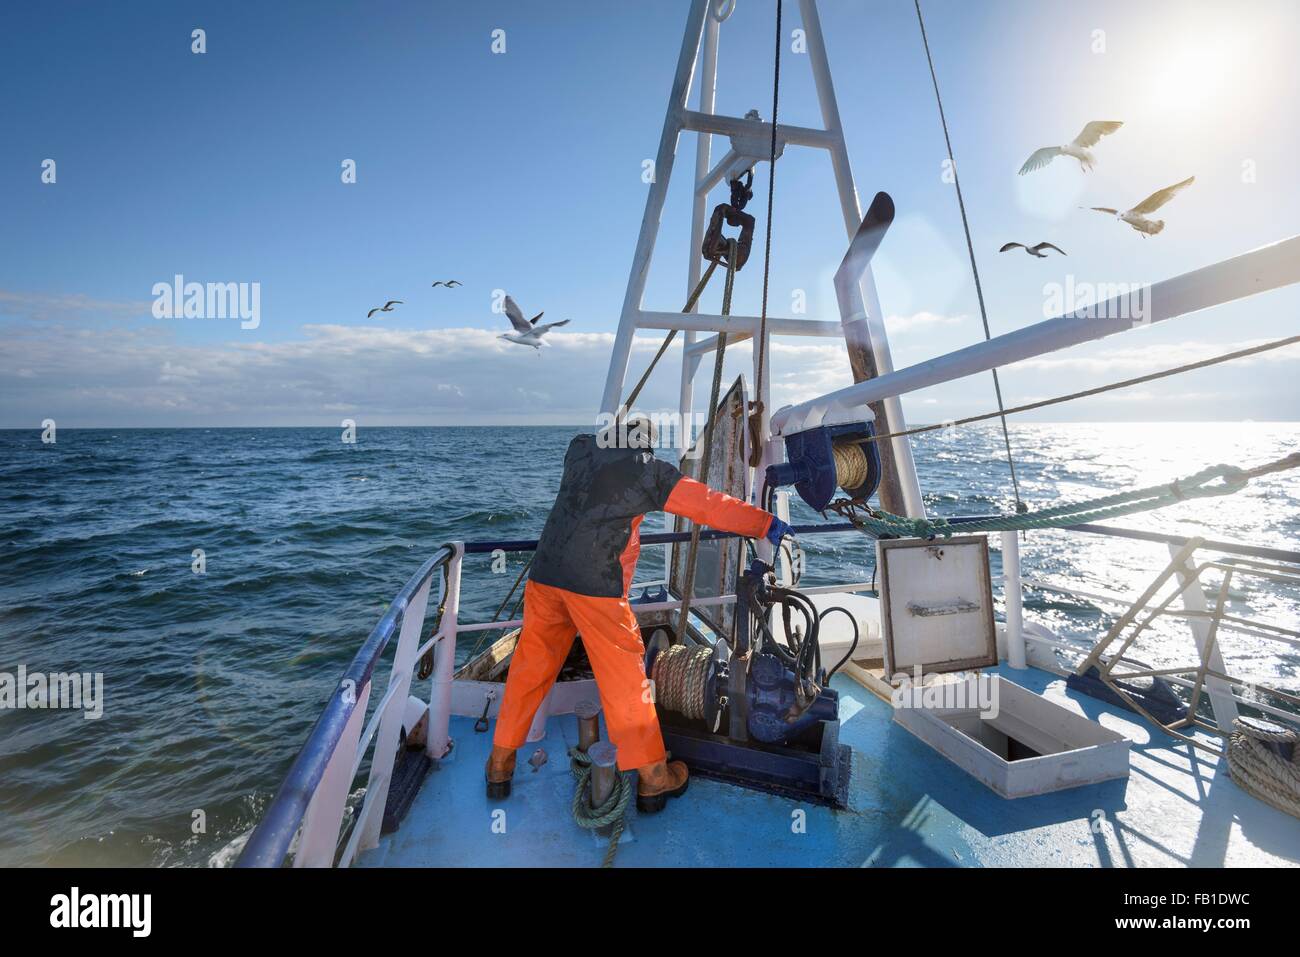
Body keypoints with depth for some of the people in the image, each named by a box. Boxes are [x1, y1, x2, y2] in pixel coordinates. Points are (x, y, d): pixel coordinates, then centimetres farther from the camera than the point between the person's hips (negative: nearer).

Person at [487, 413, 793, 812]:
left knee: (529, 668, 16)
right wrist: (767, 524, 11)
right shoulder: (649, 469, 1)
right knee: (625, 678, 5)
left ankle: (500, 765, 28)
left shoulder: (579, 450, 14)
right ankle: (652, 778, 16)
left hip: (544, 574, 5)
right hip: (595, 584, -5)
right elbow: (710, 504, 2)